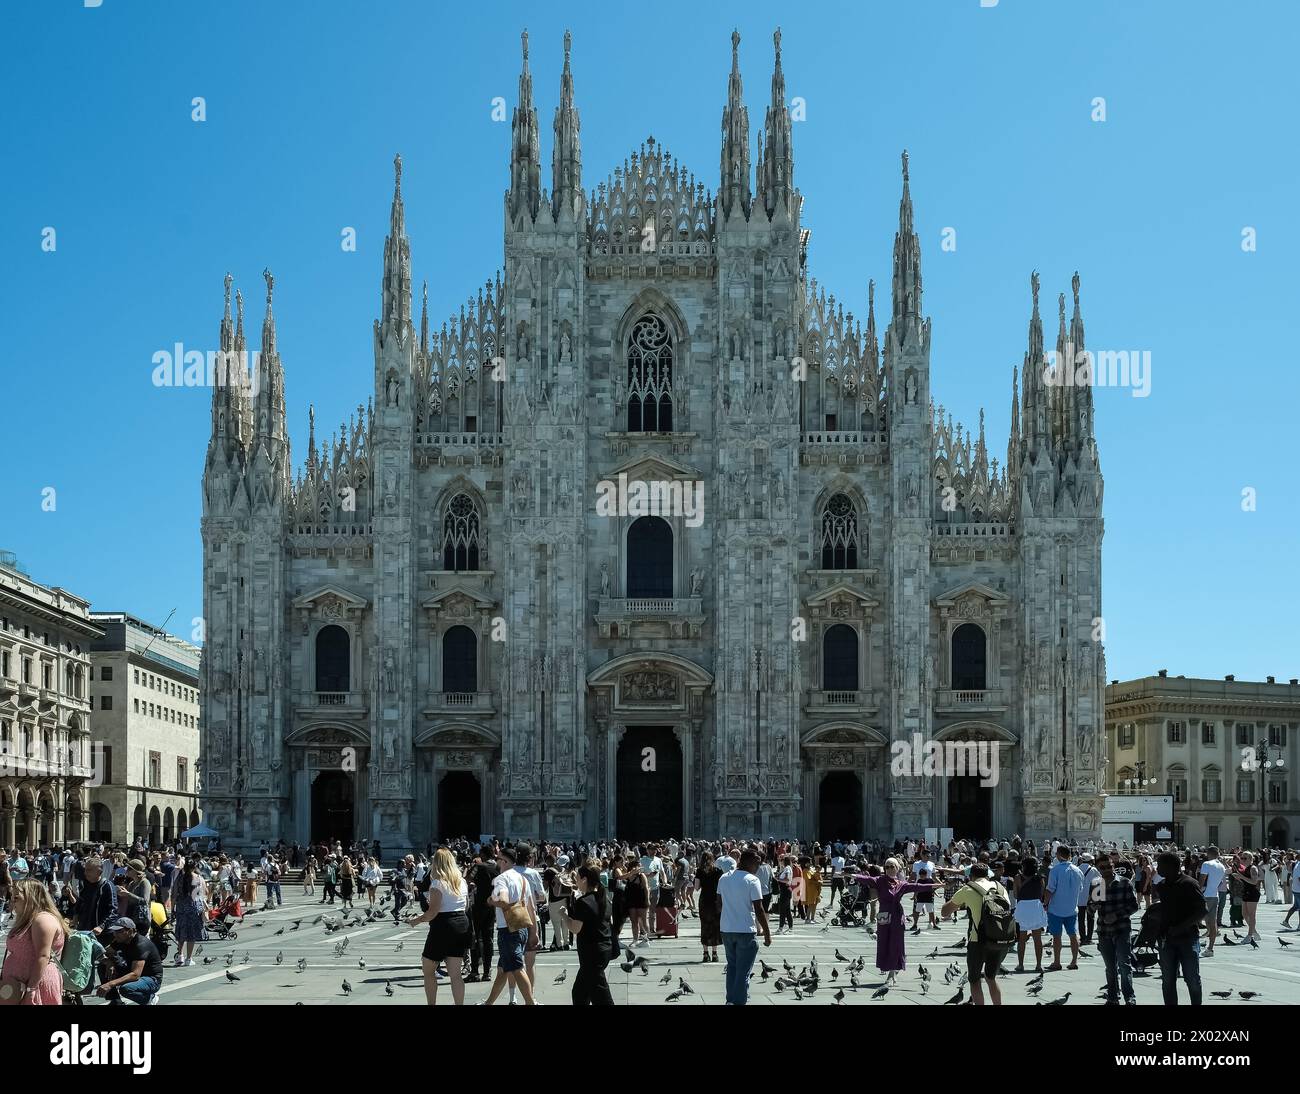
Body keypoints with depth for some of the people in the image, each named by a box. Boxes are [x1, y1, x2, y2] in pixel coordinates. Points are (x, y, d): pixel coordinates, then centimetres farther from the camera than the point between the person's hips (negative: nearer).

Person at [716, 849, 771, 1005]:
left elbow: (719, 904, 11)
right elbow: (759, 910, -14)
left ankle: (731, 999, 22)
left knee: (732, 966, 19)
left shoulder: (724, 879, 5)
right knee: (744, 970, 2)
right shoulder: (752, 880, -13)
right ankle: (739, 1001, 0)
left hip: (727, 929, 6)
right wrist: (767, 933, -7)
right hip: (746, 930, -6)